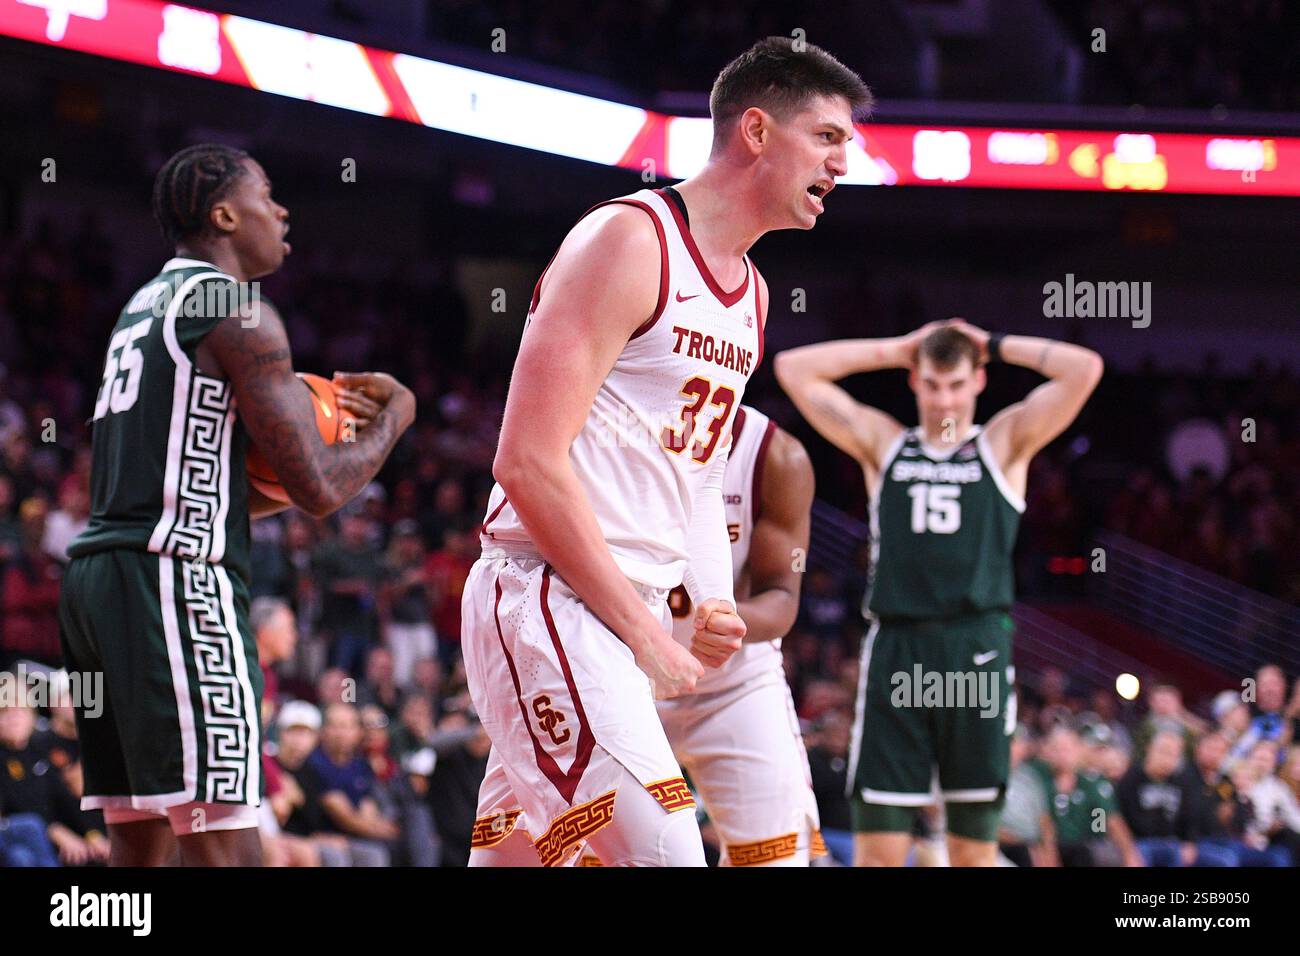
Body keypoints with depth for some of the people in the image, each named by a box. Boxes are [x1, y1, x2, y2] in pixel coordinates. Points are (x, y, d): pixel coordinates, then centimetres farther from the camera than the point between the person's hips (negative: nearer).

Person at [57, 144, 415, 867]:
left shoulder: (142, 310, 22)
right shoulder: (242, 314, -6)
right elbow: (319, 489, -11)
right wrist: (396, 414, 7)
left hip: (97, 572, 10)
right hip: (176, 582, -10)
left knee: (140, 842, 10)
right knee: (224, 846, -15)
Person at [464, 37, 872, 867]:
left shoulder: (752, 294, 18)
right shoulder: (628, 241, -11)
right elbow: (530, 463, -17)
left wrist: (714, 603, 7)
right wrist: (645, 634, -17)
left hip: (630, 611, 9)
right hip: (548, 602, -9)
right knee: (667, 852, -21)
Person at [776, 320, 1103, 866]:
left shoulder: (1004, 444, 11)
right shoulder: (882, 444, 15)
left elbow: (1084, 369, 0)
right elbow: (794, 369, 11)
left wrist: (996, 347, 9)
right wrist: (896, 350, 12)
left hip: (977, 651, -1)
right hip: (895, 647, 1)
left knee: (975, 845, 3)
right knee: (878, 846, -4)